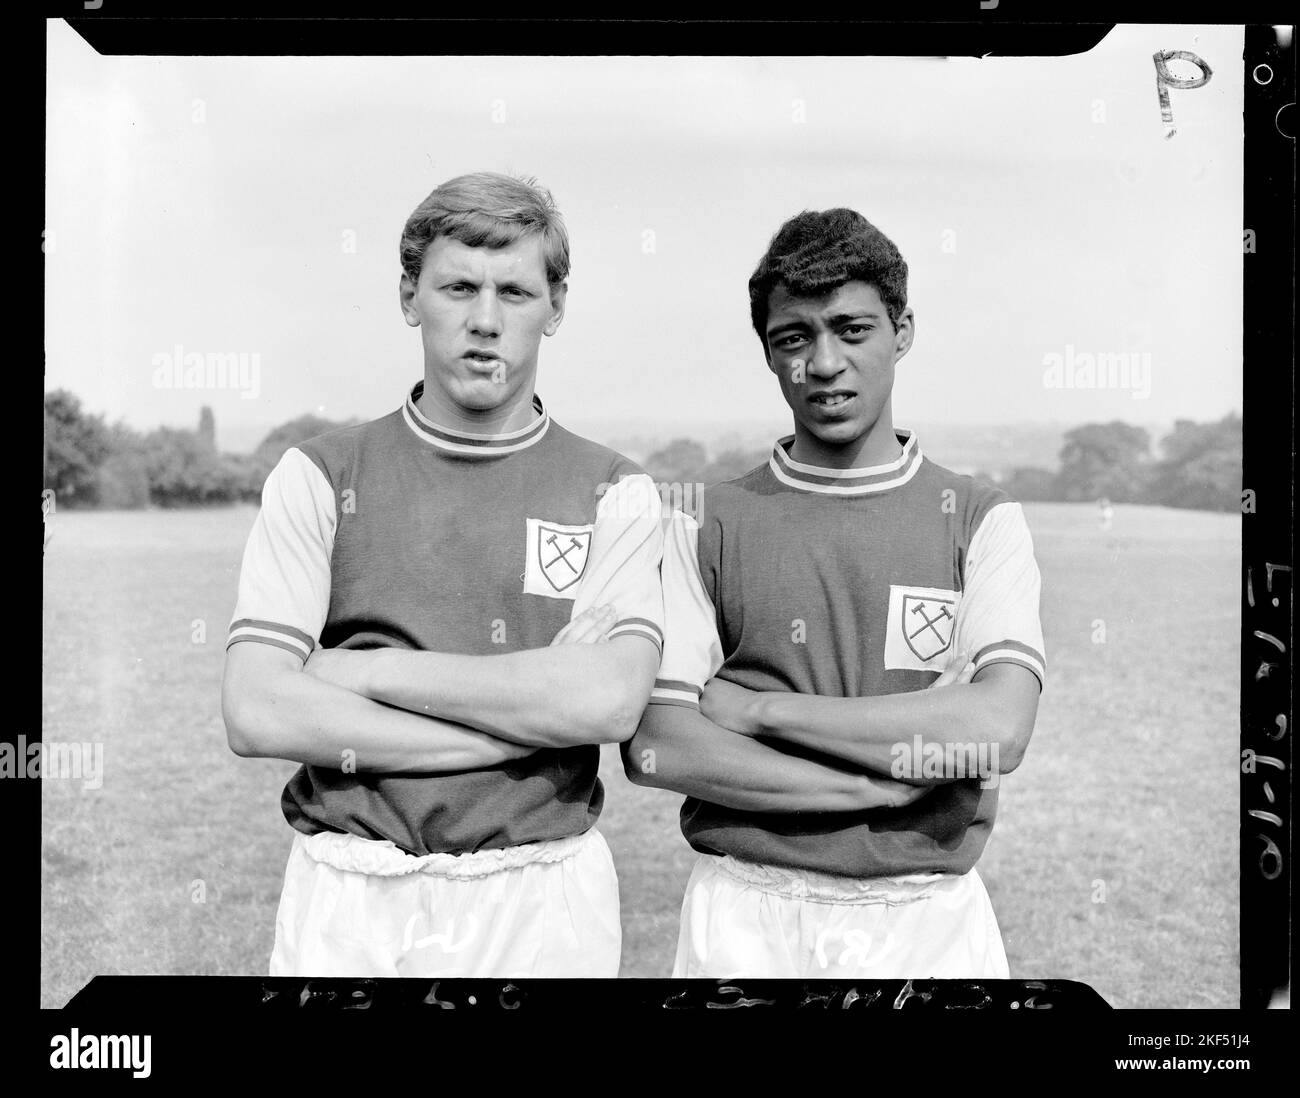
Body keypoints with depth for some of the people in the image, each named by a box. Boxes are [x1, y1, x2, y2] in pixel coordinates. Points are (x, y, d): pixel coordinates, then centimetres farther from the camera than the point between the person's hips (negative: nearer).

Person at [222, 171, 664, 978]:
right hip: (348, 891, 0)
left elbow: (610, 699, -16)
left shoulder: (613, 493, 0)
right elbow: (257, 713, -10)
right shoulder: (319, 478, 1)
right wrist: (531, 722, -13)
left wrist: (367, 671, -12)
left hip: (540, 902, 0)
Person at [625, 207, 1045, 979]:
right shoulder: (708, 525, 0)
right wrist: (890, 785, -14)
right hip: (745, 915, 0)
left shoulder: (980, 520, -1)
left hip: (932, 917, 0)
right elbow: (657, 748, -9)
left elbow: (997, 731, -14)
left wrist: (760, 708, -12)